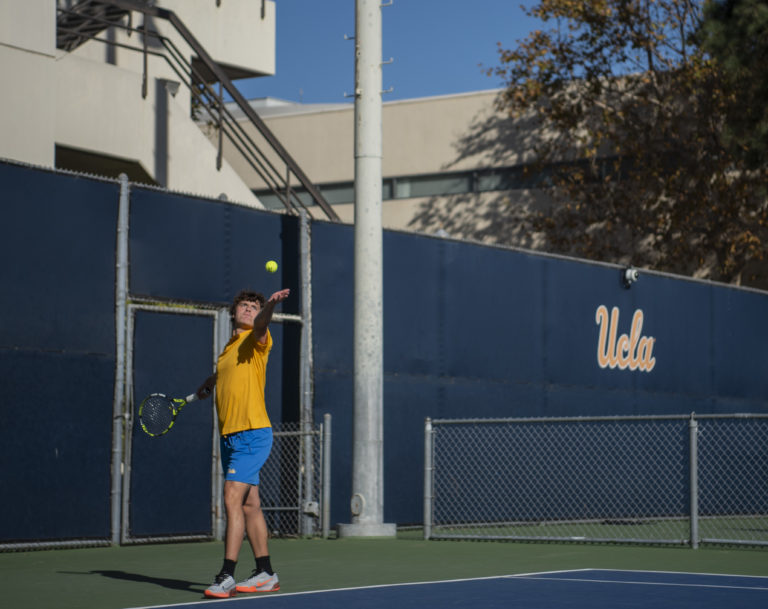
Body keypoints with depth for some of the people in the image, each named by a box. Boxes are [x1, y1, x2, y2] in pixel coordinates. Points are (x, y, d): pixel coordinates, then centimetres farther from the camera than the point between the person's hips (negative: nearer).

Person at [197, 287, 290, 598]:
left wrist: (270, 304, -47)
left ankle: (226, 576, -15)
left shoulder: (256, 340, -4)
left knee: (233, 500, -15)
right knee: (249, 504, 12)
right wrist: (209, 383, 28)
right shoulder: (228, 349, 18)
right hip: (230, 436, 8)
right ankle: (265, 573, 20)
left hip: (252, 433, -8)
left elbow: (261, 324, -29)